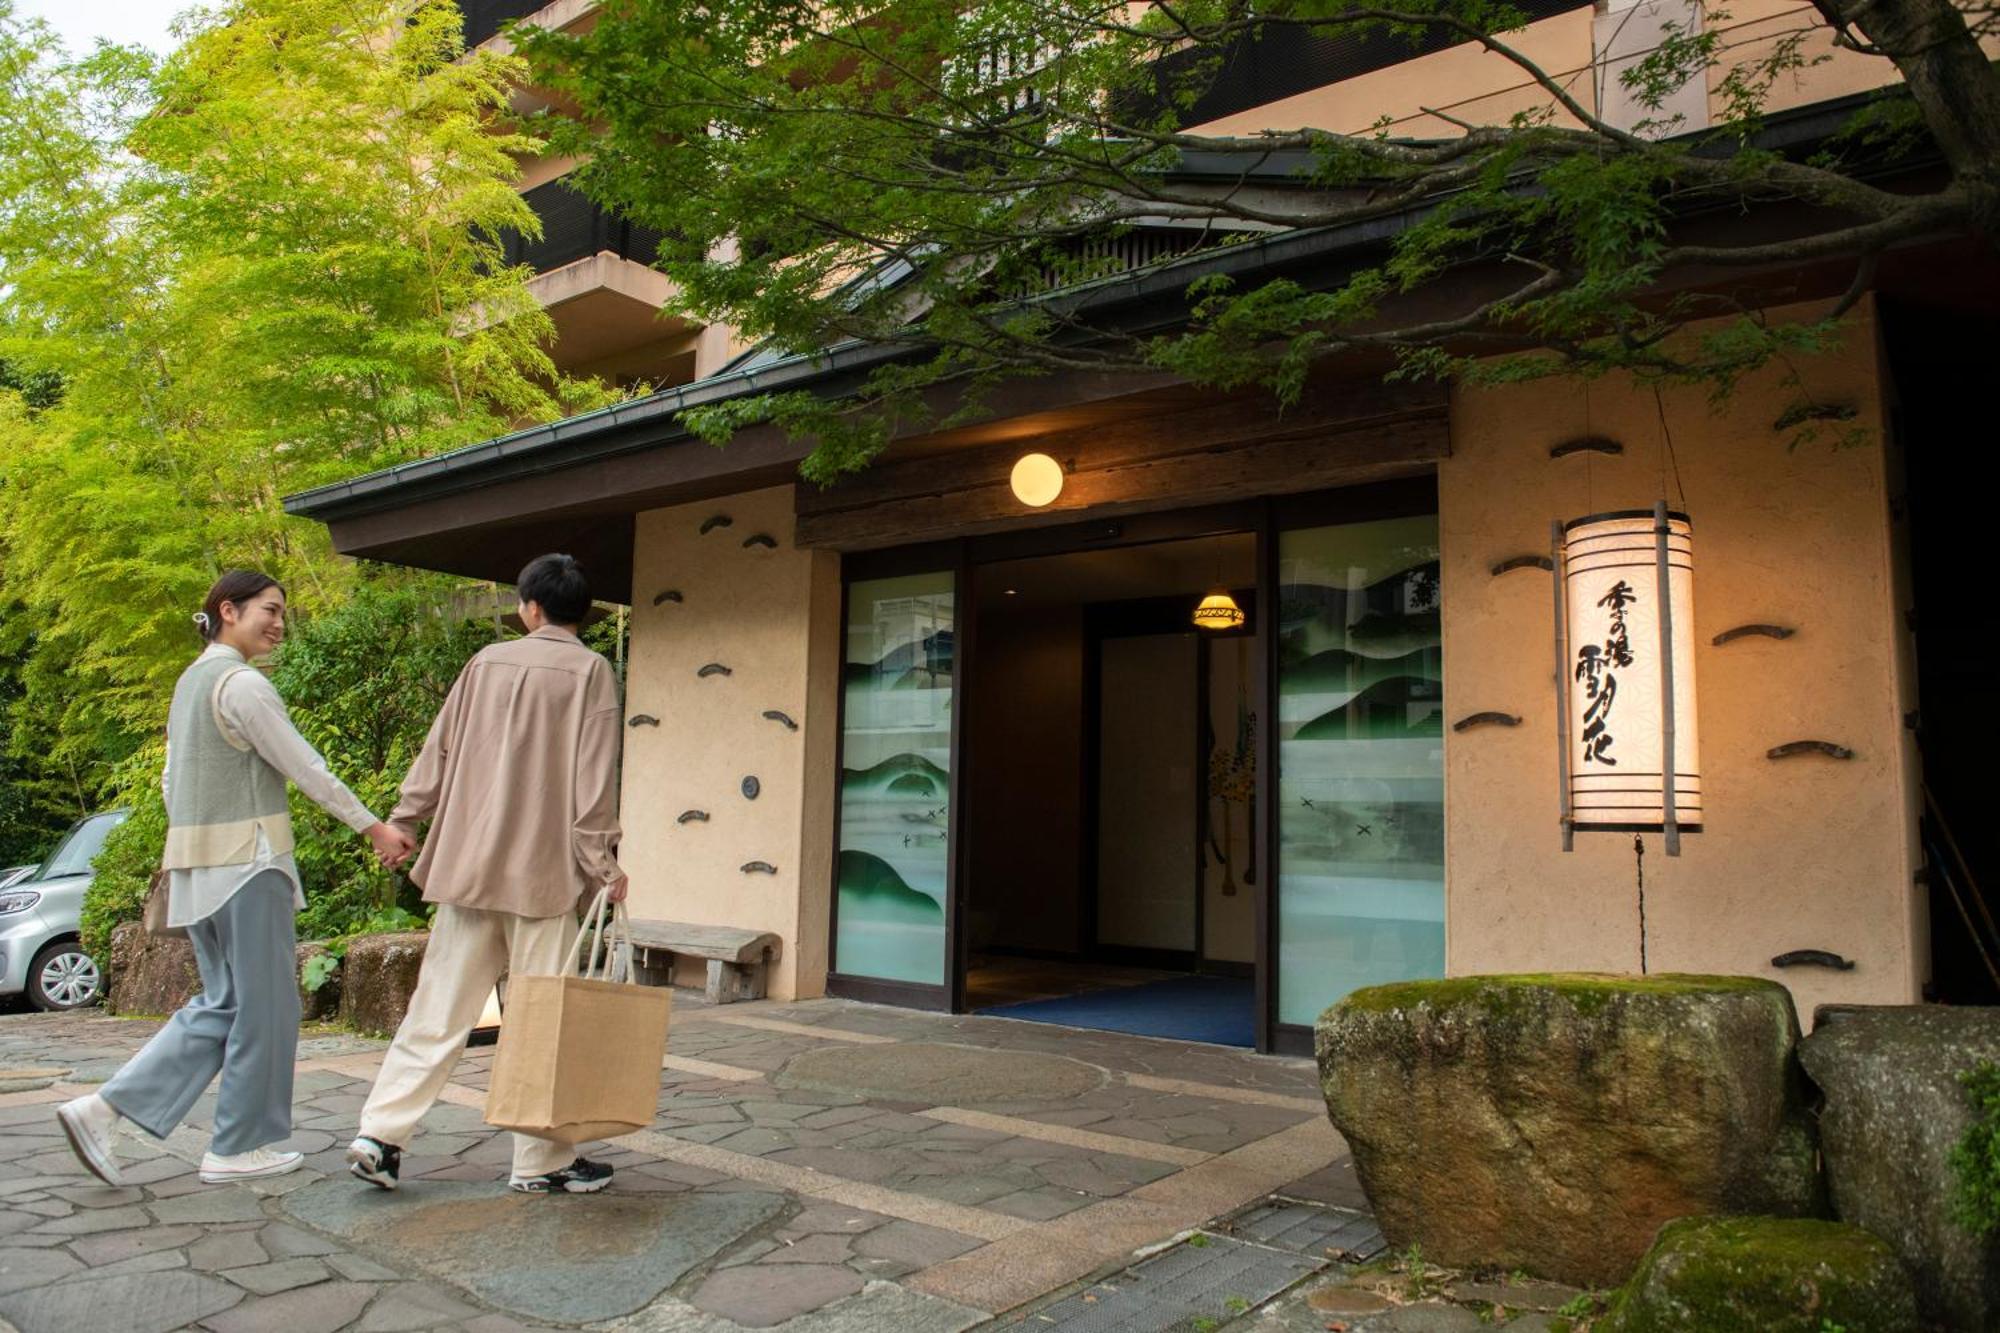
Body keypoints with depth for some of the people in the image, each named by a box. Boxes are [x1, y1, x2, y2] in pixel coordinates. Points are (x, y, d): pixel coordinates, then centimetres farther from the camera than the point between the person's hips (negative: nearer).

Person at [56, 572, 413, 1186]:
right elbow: (306, 769, -14)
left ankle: (104, 1107, 7)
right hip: (246, 858, -9)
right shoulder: (242, 684, -14)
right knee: (263, 1002, 3)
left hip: (196, 860, 9)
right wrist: (373, 827, -7)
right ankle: (238, 1147, 12)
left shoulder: (189, 682, 15)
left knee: (222, 1001, 14)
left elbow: (172, 782, 19)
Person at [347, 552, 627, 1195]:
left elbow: (441, 749, 11)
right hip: (542, 869, -4)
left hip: (467, 864, 4)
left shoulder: (487, 662, 7)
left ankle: (380, 1134, 9)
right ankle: (541, 1161, 11)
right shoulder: (589, 670, -5)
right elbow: (593, 778, -10)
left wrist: (402, 822, 20)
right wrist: (602, 861, -7)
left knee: (439, 1005, 12)